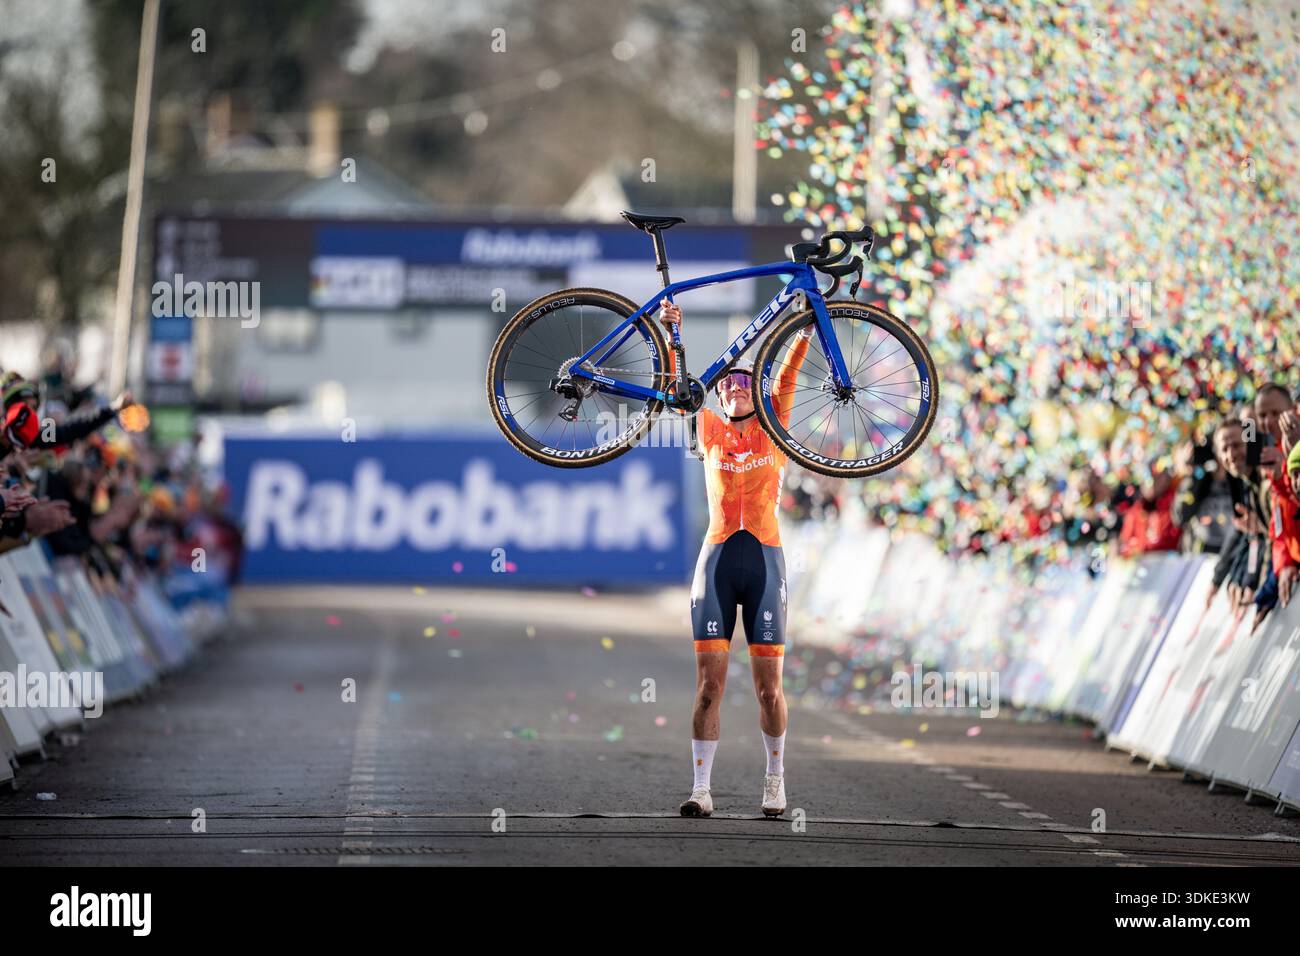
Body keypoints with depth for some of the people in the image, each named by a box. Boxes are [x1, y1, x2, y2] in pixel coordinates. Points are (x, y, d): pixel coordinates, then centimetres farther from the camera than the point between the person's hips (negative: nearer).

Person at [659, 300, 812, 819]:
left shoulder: (773, 431, 10)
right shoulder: (710, 430, 11)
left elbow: (786, 380, -2)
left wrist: (805, 334, -14)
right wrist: (671, 334, -9)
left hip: (765, 561, 0)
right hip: (717, 559, 0)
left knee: (768, 686, 0)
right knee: (709, 683, -4)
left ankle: (775, 778, 17)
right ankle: (701, 789, -2)